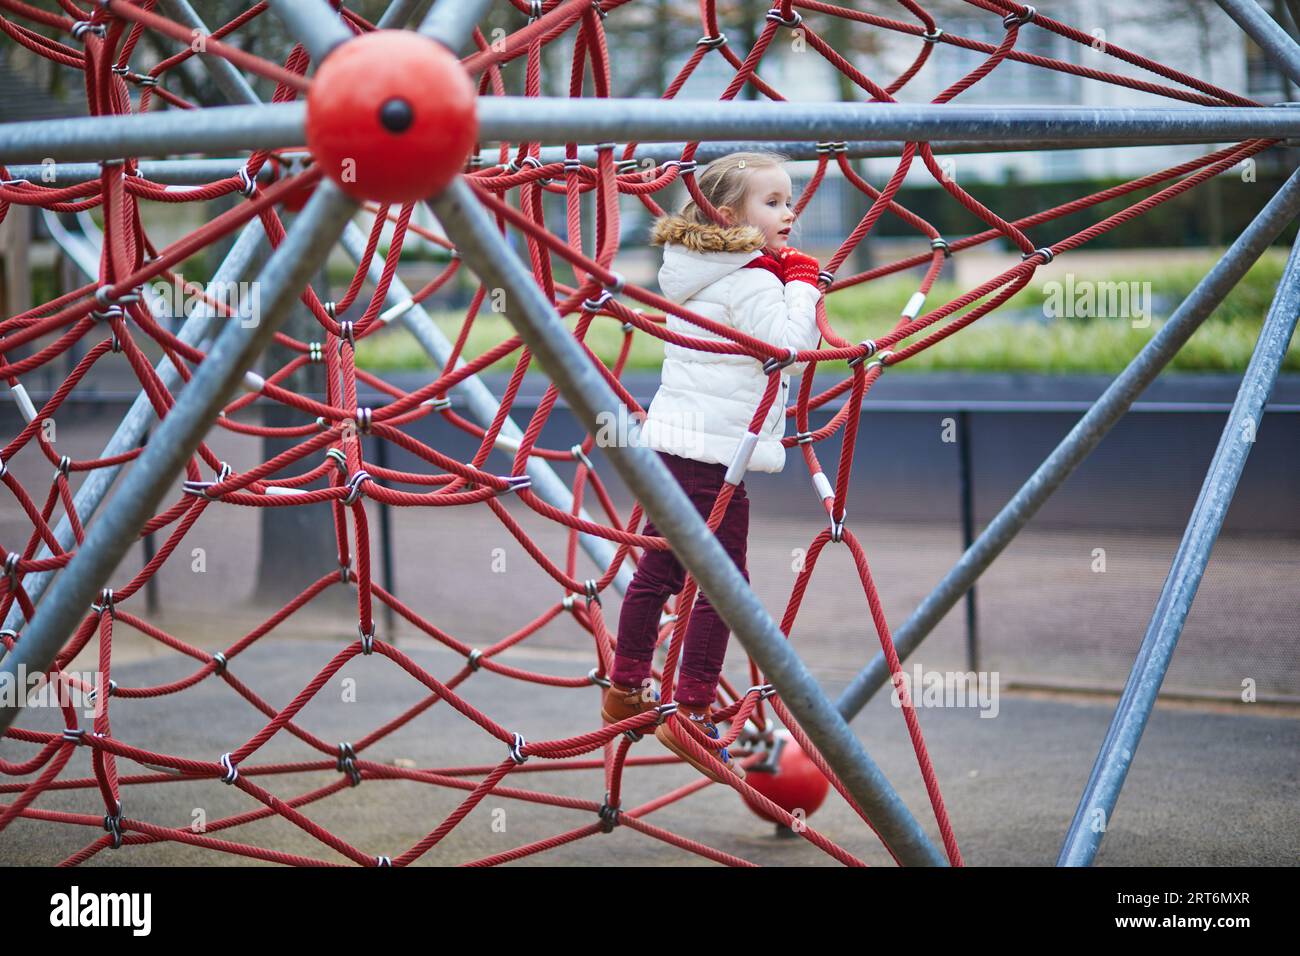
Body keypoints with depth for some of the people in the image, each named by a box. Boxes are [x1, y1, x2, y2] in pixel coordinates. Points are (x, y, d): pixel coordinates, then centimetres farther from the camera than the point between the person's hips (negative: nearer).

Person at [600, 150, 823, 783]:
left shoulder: (698, 274, 15)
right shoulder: (754, 283, -14)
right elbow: (793, 349, -22)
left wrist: (791, 281, 13)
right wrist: (802, 285, -10)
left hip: (670, 442, 10)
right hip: (714, 451, -10)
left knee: (657, 572, 18)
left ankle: (625, 691, 28)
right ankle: (691, 713, -4)